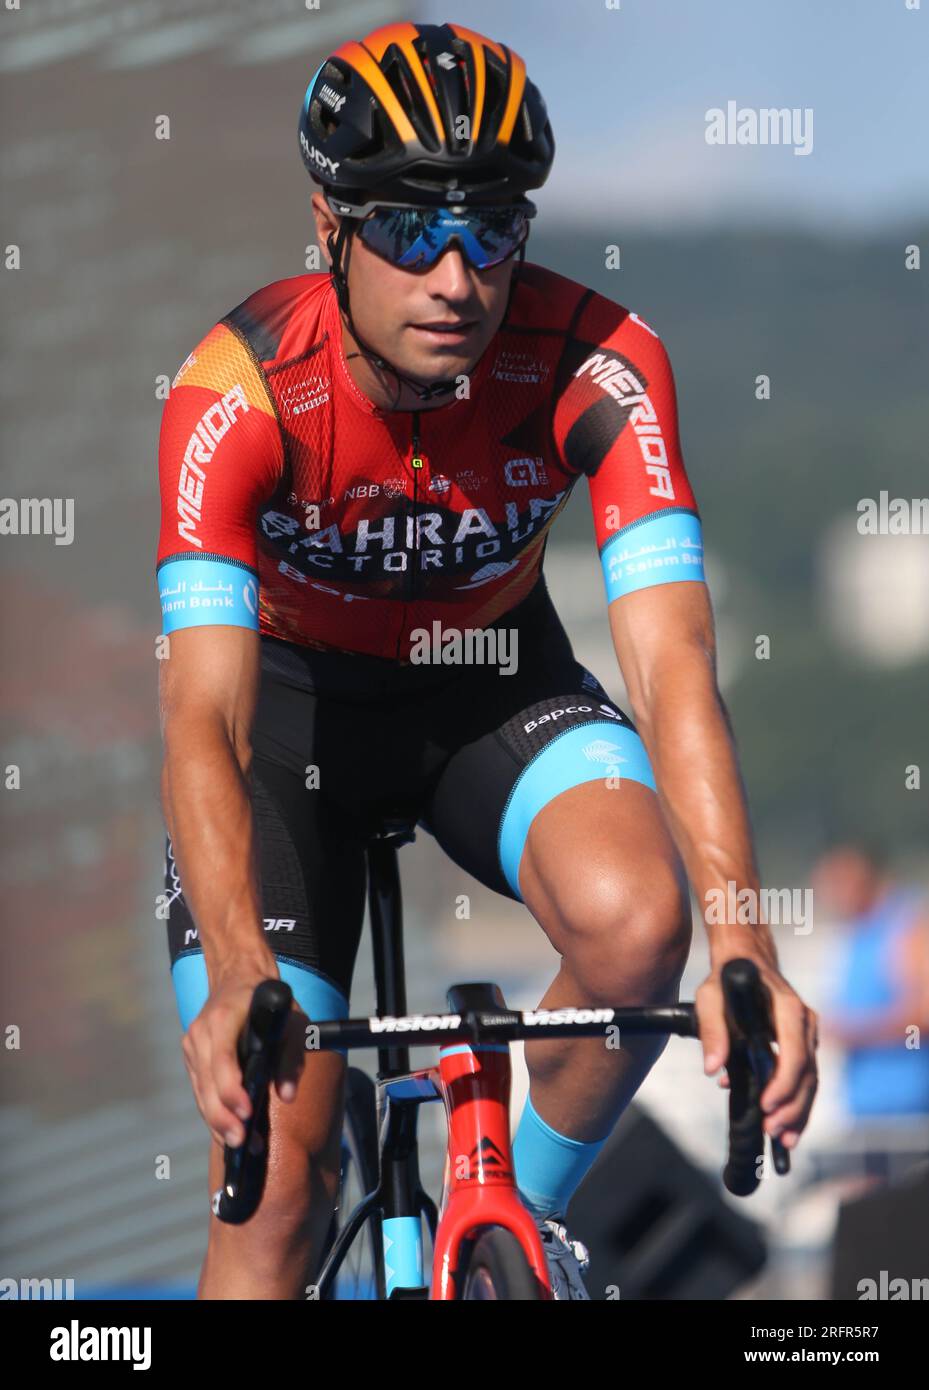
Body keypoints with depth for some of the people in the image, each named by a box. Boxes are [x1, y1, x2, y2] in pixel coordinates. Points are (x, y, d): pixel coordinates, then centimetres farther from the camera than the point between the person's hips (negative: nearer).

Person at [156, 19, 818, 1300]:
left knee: (634, 924, -31)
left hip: (493, 684, 1)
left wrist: (745, 952, -49)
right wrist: (238, 980, -56)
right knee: (276, 1181, -11)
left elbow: (672, 663, -34)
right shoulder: (238, 394, -31)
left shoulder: (597, 365, -27)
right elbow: (204, 715, -40)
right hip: (296, 701, -1)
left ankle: (528, 1214, -3)